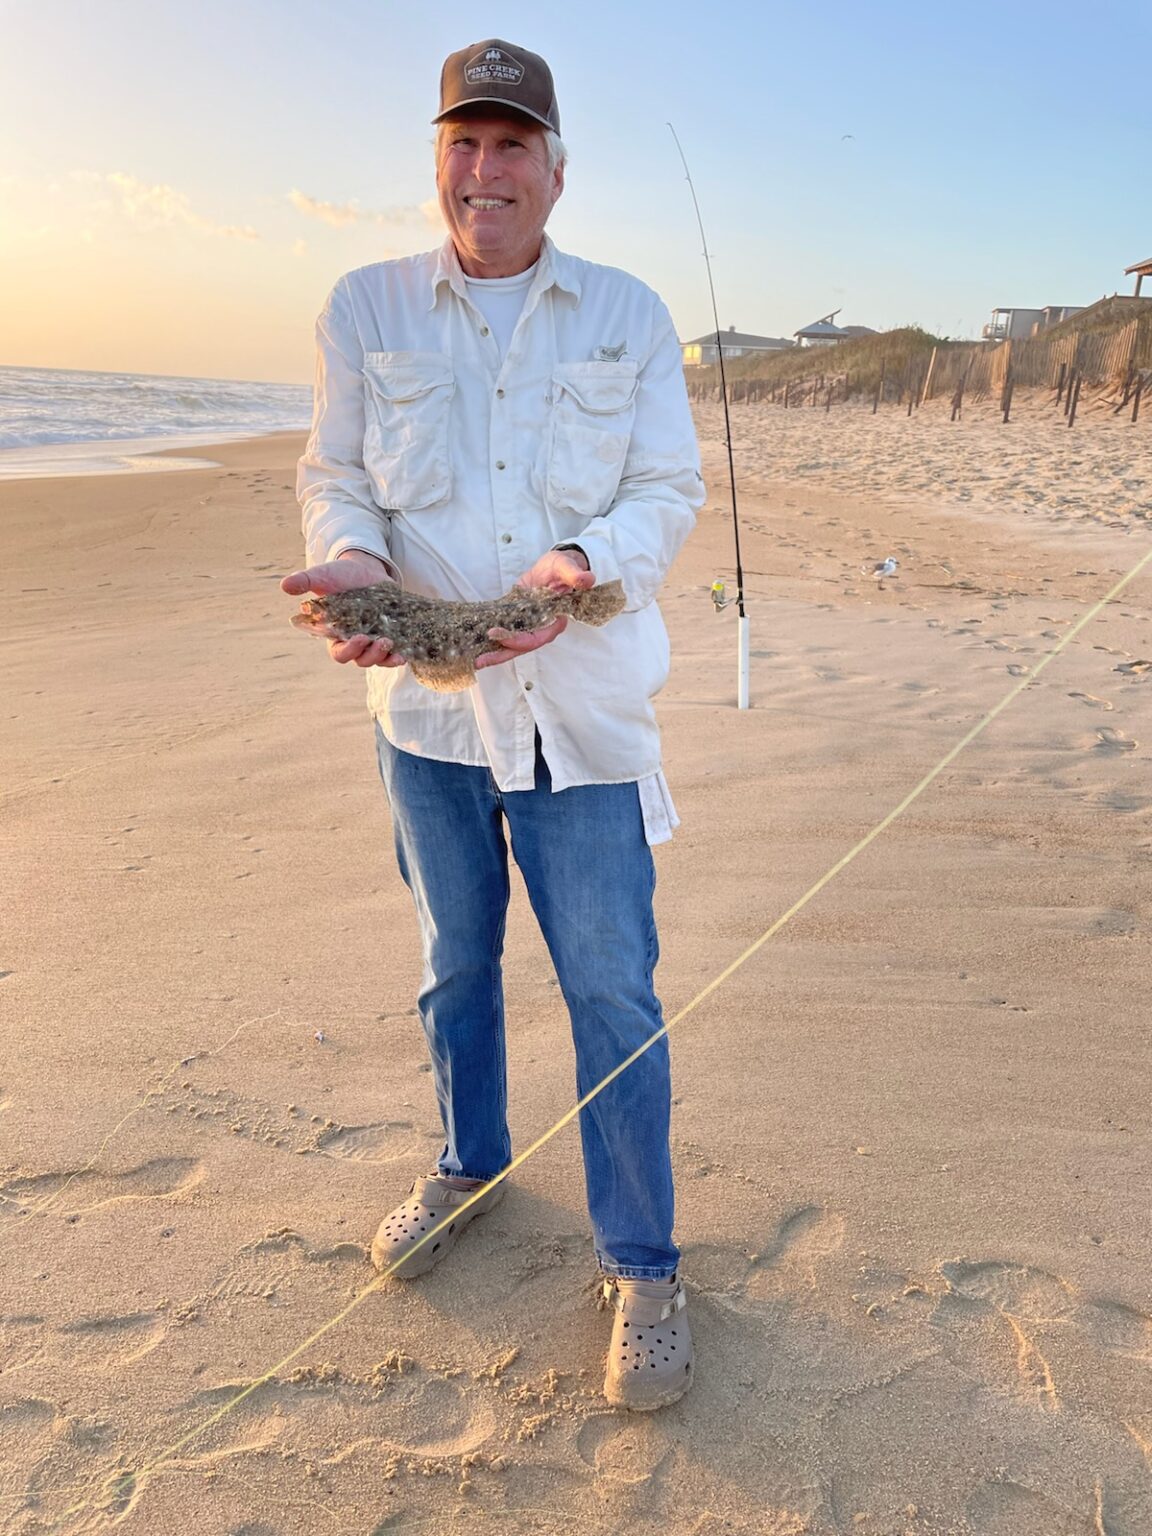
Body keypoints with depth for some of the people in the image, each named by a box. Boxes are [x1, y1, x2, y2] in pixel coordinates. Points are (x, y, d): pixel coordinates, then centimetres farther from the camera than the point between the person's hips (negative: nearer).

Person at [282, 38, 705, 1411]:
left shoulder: (630, 316, 3)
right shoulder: (366, 307, 5)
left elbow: (670, 490, -1)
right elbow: (335, 476, 3)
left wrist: (584, 566, -23)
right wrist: (352, 562, -21)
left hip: (583, 709, -1)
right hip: (425, 701, 2)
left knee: (612, 989, 0)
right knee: (455, 963, 18)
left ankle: (641, 1264, 17)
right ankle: (471, 1161, 43)